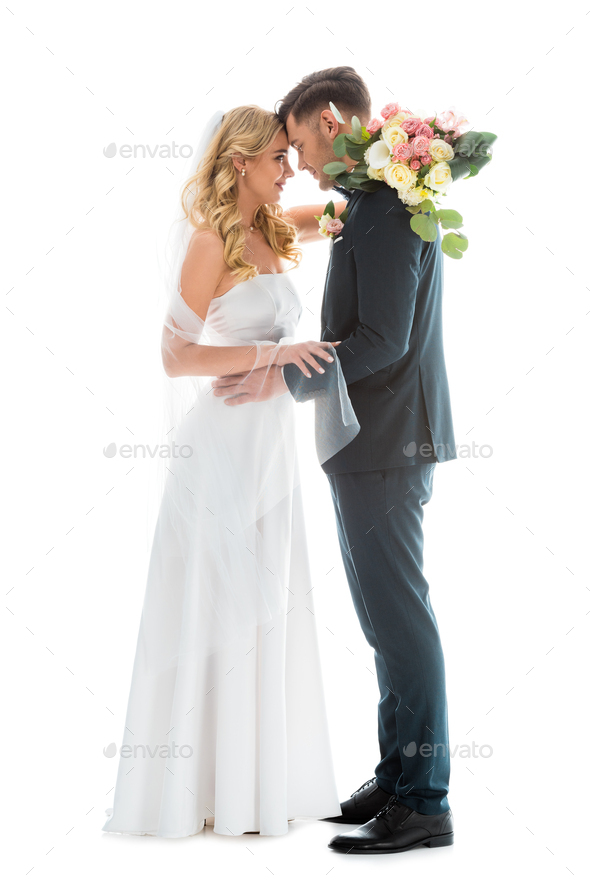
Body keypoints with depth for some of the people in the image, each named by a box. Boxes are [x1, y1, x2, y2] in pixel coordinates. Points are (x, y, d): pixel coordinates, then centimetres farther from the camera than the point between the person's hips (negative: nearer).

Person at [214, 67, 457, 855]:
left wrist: (286, 378, -14)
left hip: (385, 444, -10)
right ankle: (400, 776, 24)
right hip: (376, 443, 10)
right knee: (391, 618, 14)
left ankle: (423, 804, 5)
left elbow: (382, 341, -21)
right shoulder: (378, 201, 15)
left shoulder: (383, 207, -16)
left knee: (399, 619, -4)